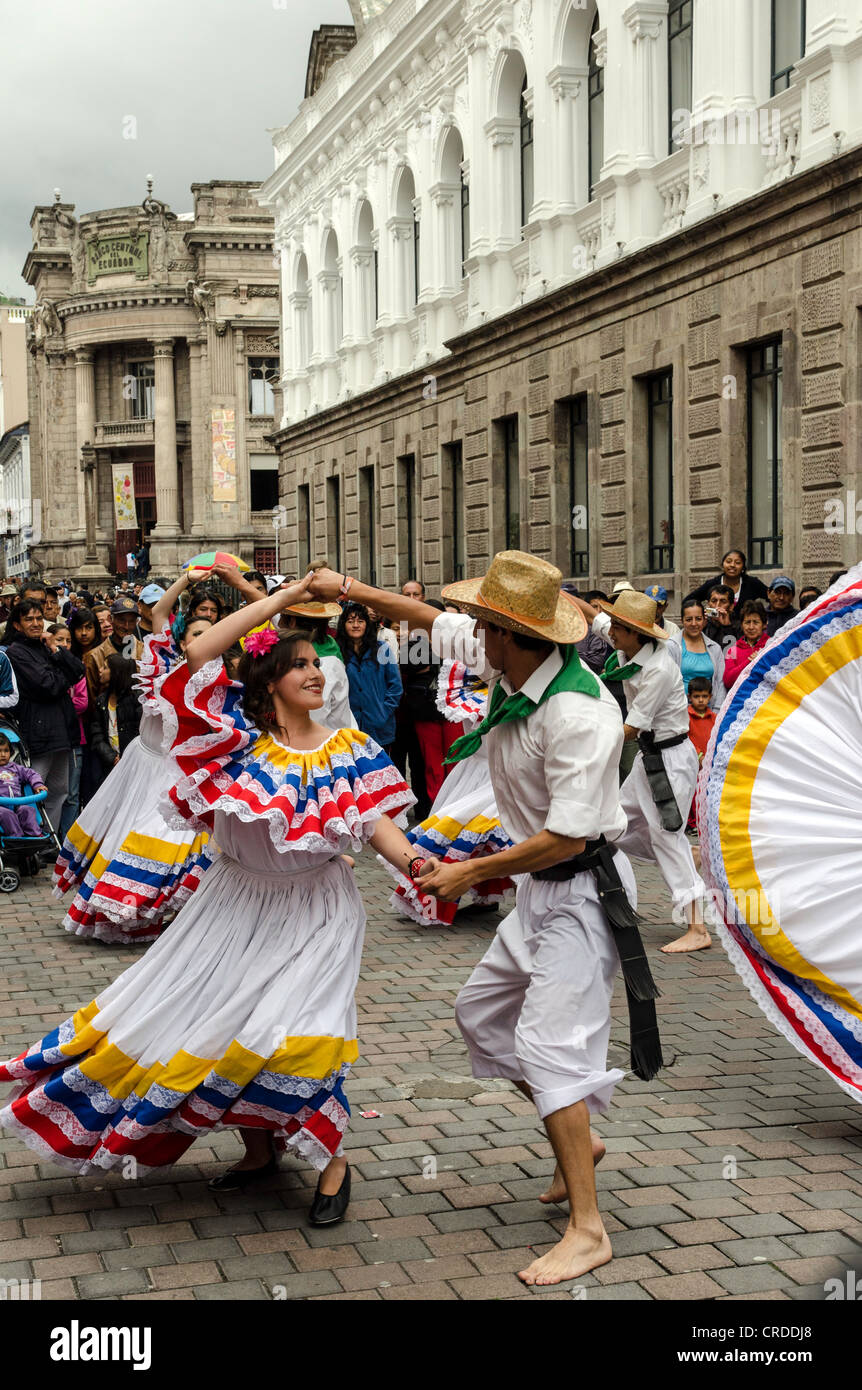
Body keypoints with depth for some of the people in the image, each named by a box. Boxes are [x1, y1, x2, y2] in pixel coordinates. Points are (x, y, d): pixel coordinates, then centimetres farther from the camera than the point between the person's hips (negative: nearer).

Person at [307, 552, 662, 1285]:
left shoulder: (578, 713, -29)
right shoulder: (507, 664, -3)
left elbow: (568, 836, -27)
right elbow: (434, 622, 15)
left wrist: (472, 873, -19)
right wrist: (350, 588, 15)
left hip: (583, 889, -10)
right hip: (540, 887, 10)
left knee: (549, 1042, -14)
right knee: (482, 1013, 17)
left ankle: (587, 1229, -8)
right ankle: (578, 1140, 30)